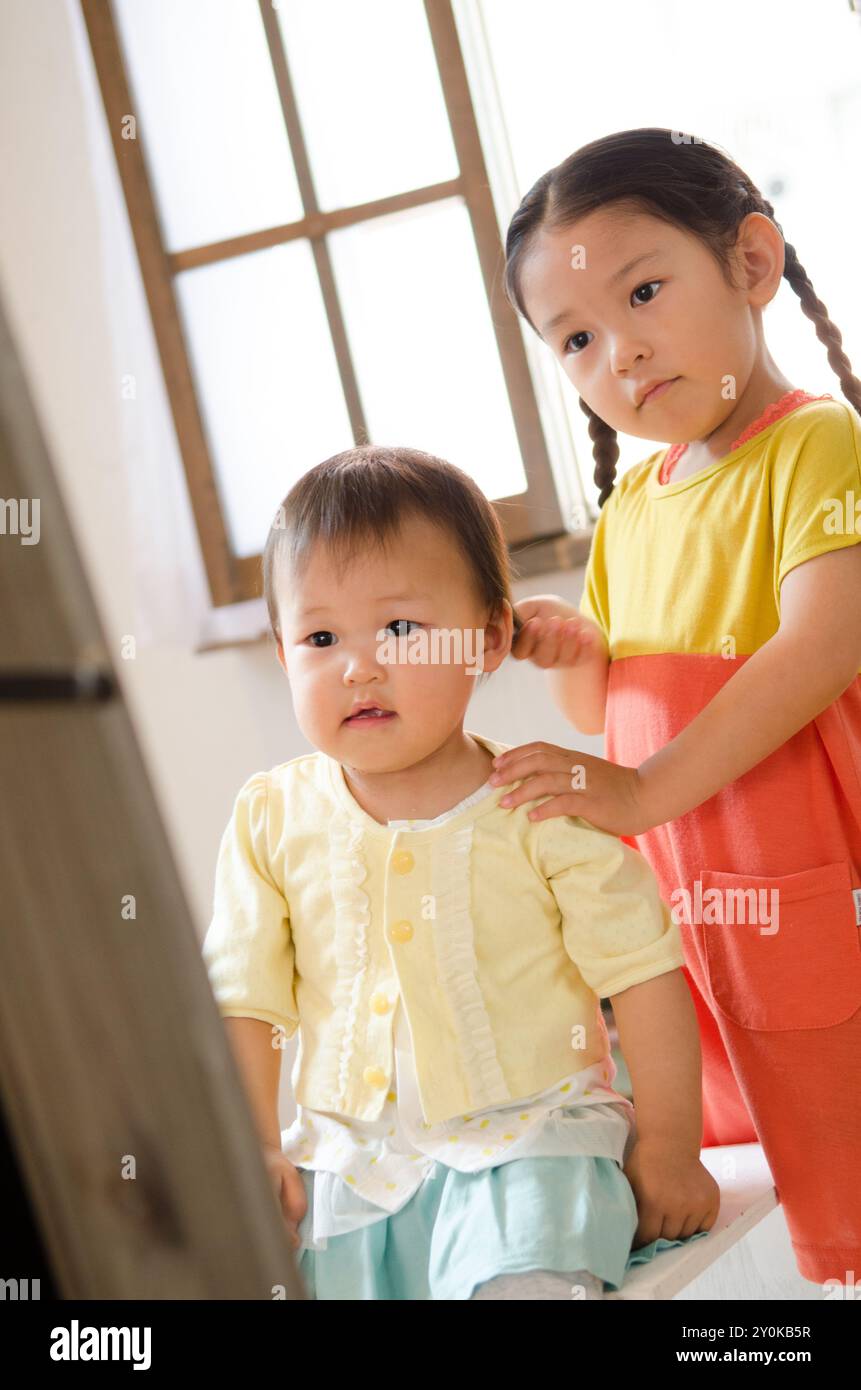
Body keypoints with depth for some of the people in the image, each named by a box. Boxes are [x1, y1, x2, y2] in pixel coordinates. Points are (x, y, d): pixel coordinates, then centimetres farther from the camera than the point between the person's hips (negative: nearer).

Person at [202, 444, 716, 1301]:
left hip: (526, 1135, -4)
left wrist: (669, 1148, -3)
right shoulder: (272, 819, 0)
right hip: (344, 1156, 4)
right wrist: (254, 1153, -1)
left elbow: (644, 972, -4)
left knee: (524, 1278, -30)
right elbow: (242, 999, 6)